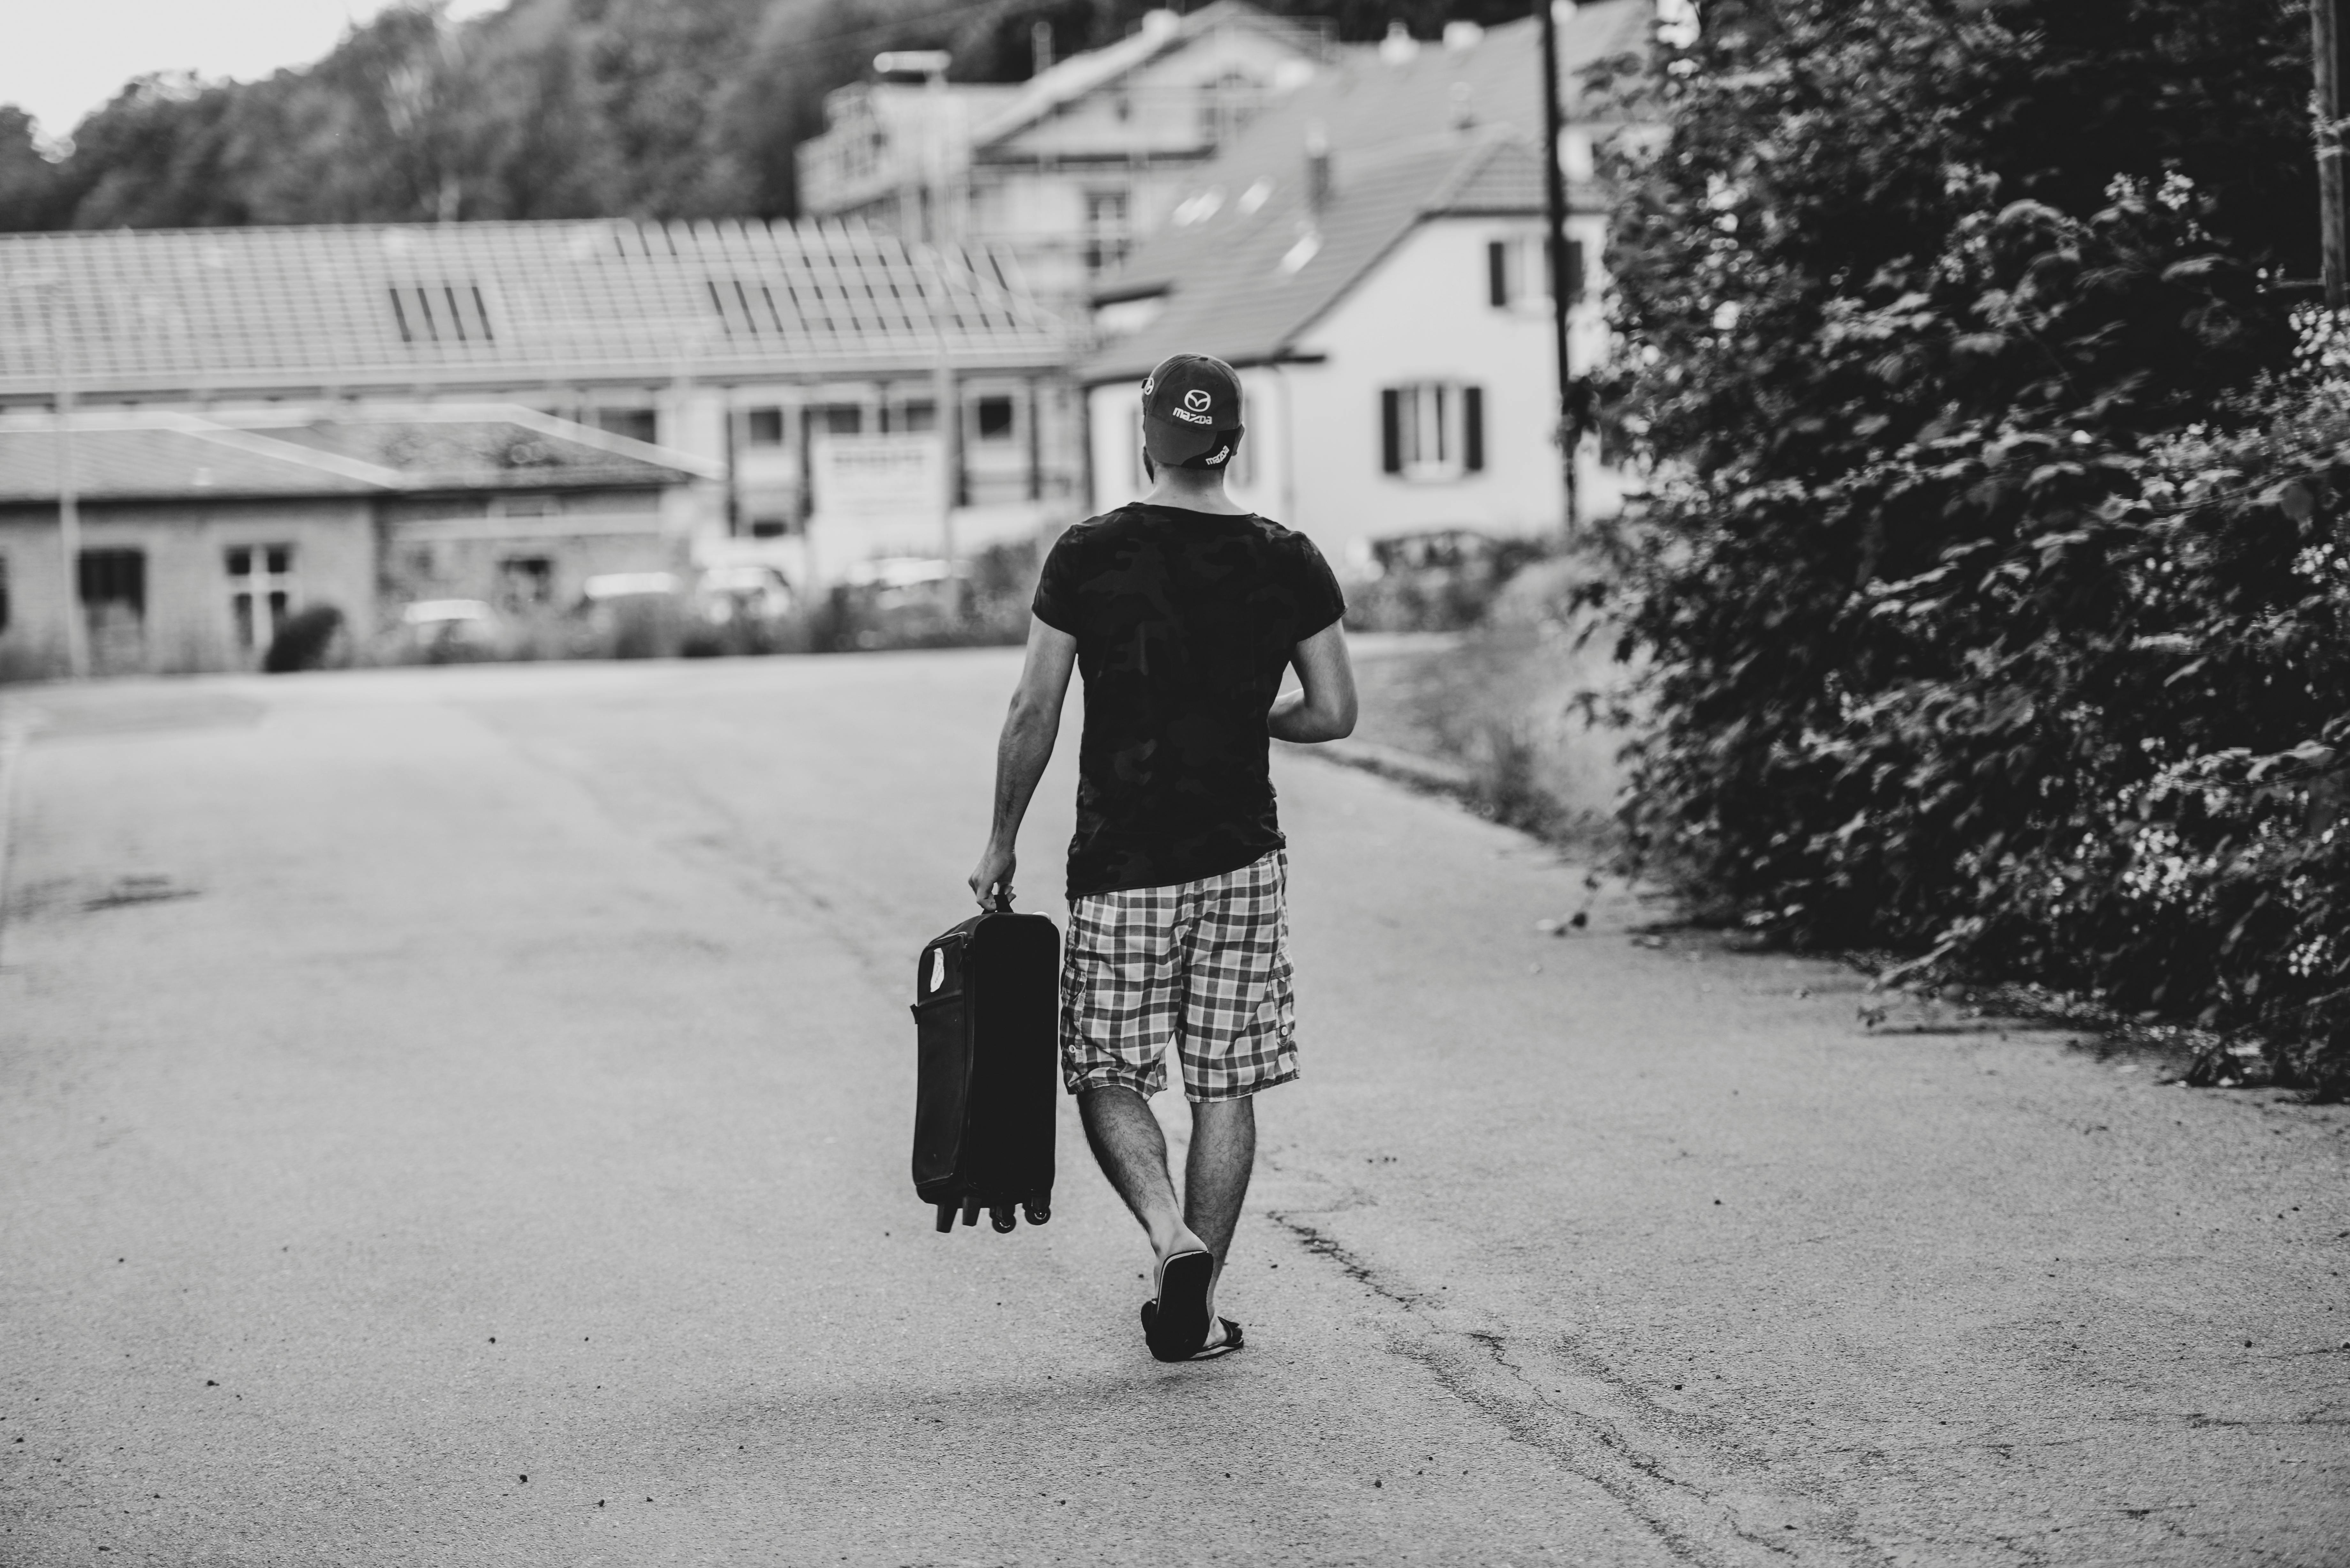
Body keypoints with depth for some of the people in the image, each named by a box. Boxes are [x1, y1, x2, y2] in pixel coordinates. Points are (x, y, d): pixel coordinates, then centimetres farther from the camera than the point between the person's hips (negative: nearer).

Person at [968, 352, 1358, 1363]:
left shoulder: (1088, 557, -6)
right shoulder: (1288, 563, -1)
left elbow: (1034, 714, -5)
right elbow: (1334, 714, 1)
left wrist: (1001, 845, 5)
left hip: (1121, 866, -2)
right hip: (1243, 860, 2)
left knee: (1108, 1077, 9)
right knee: (1225, 1085, 9)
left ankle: (1171, 1235, -14)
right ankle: (1198, 1302, 12)